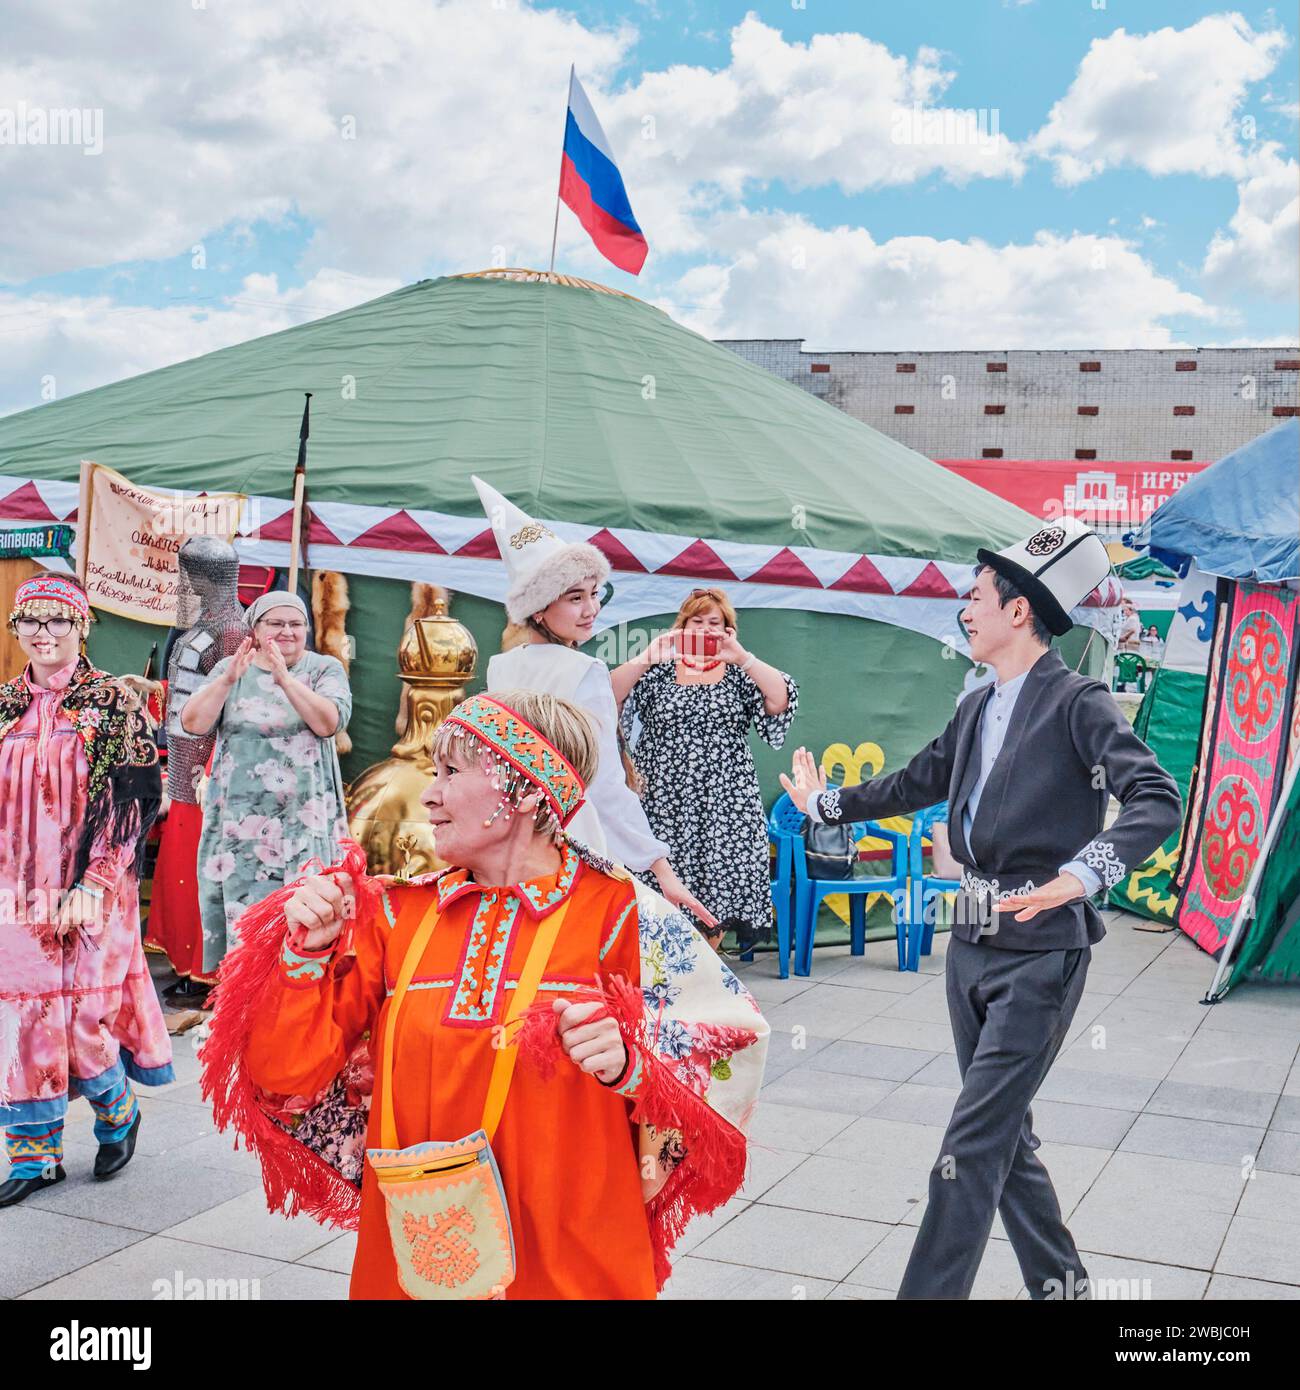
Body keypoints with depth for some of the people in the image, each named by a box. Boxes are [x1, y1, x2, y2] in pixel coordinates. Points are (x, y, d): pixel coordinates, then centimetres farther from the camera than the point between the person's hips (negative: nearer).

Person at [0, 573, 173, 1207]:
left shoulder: (114, 704, -3)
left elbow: (132, 804, -7)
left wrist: (91, 886, -14)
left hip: (90, 896, -4)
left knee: (85, 1018, -4)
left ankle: (118, 1114, 25)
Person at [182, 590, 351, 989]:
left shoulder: (325, 669, 5)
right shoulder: (229, 669, 9)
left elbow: (329, 723, -12)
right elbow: (192, 723, -3)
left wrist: (285, 678, -21)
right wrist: (228, 679, -17)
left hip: (304, 822, -1)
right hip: (239, 819, 1)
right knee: (238, 906, 0)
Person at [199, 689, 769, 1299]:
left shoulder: (621, 916, -9)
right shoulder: (395, 914, 1)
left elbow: (722, 1067, -8)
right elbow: (287, 1072, 0)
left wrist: (629, 1068, -26)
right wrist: (306, 953, -15)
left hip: (572, 1266, -3)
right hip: (408, 1259, 4)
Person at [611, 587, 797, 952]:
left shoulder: (739, 674, 10)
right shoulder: (656, 672, 10)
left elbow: (781, 701, -7)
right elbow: (608, 699, -5)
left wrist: (741, 657, -17)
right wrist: (648, 657, -17)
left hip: (724, 808, 0)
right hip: (664, 805, 0)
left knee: (717, 886, -3)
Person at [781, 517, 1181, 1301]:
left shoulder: (1075, 701, -11)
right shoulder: (977, 710, 11)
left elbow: (1158, 799, -22)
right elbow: (914, 785, 26)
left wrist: (1082, 875, -37)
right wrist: (824, 803, 35)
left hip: (1041, 950, -8)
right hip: (973, 941, 8)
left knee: (973, 1145, -6)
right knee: (1004, 1135, 16)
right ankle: (1060, 1282, 33)